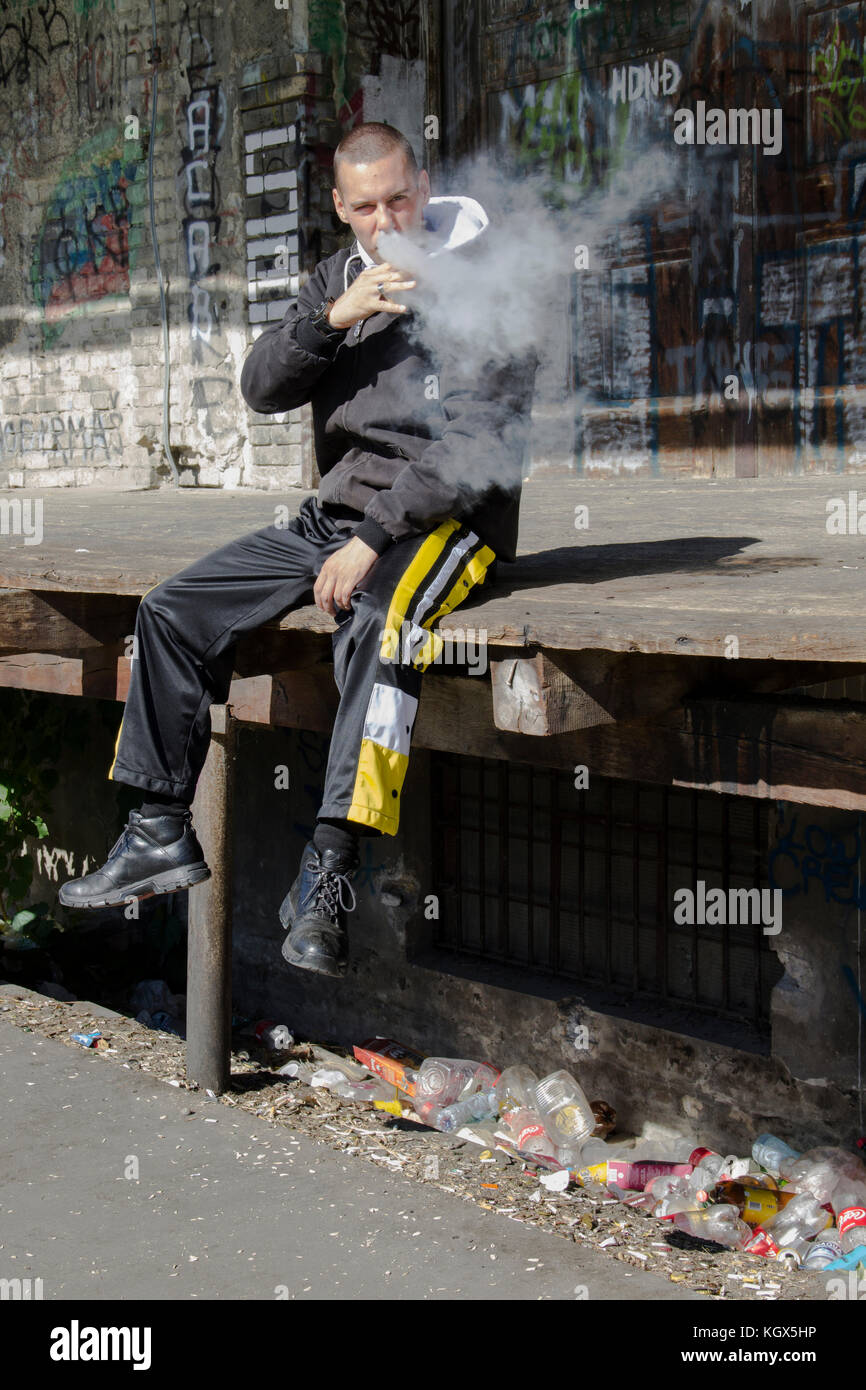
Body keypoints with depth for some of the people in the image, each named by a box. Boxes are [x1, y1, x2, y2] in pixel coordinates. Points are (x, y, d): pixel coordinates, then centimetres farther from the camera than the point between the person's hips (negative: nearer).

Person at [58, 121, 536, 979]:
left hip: (442, 518, -7)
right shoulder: (336, 279, 13)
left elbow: (480, 447, -15)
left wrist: (375, 537, -20)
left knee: (377, 626, -38)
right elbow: (261, 388, 4)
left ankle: (326, 874, -39)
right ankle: (162, 835, 5)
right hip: (335, 513, 7)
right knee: (173, 611, -3)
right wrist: (332, 318, -14)